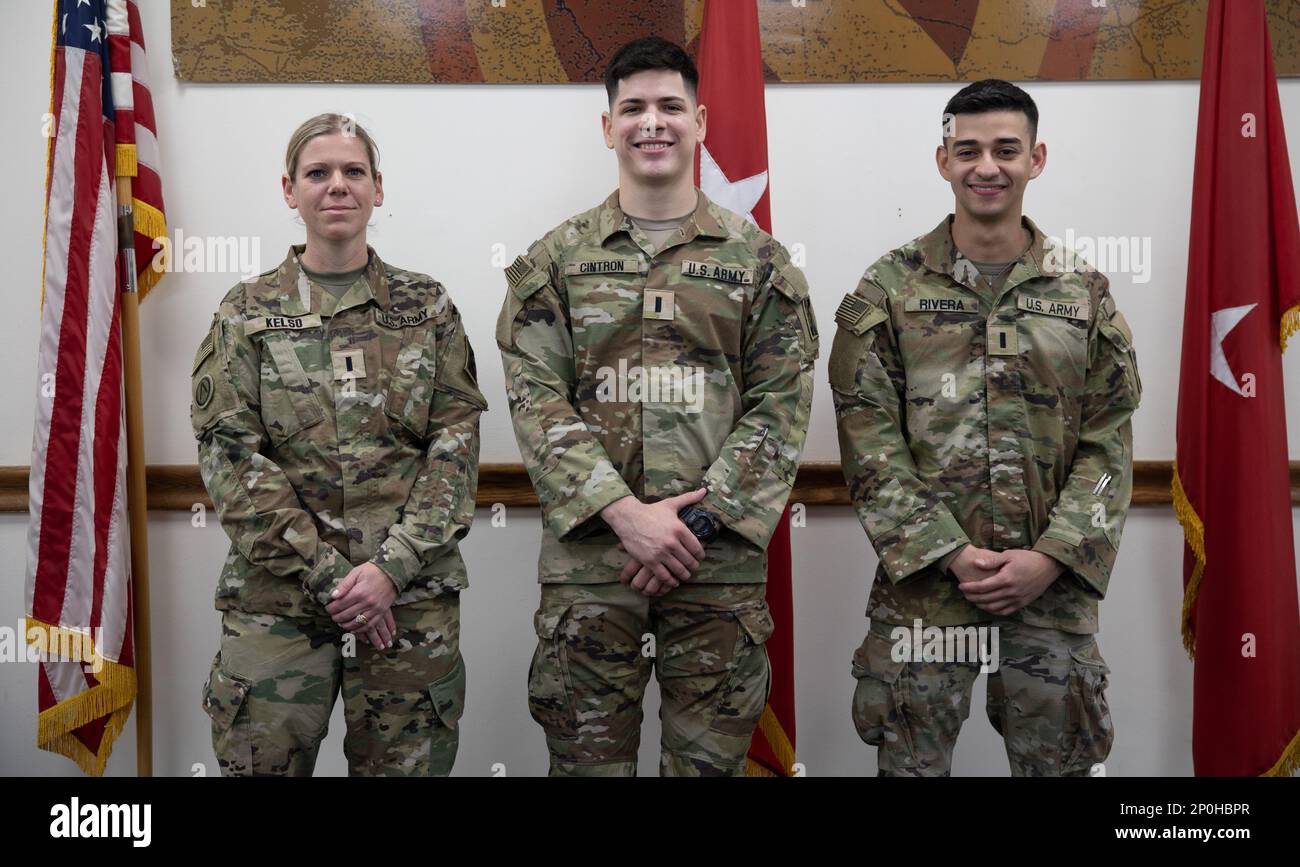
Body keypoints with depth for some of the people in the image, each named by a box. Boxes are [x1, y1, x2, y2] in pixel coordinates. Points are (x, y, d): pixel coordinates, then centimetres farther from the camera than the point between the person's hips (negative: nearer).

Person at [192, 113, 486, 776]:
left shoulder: (426, 306, 8)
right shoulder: (247, 312, 6)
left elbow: (457, 441, 1)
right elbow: (229, 453, -2)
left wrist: (393, 565, -12)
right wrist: (325, 573, -11)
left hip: (411, 595, 1)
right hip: (275, 596, 0)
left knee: (405, 763, 7)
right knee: (263, 759, 5)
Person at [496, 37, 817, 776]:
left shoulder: (758, 258, 6)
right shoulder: (556, 260, 6)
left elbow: (781, 407, 0)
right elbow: (536, 400, -2)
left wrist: (699, 521, -11)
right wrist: (626, 512, -14)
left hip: (720, 558, 0)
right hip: (586, 558, 0)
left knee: (709, 757, 10)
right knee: (588, 758, 8)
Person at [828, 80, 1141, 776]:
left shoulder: (1083, 293, 7)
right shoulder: (889, 289, 1)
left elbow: (1109, 441, 3)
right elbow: (868, 438, -5)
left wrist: (1052, 556, -10)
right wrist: (949, 552, -13)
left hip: (1053, 583, 2)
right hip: (923, 579, -1)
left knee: (1058, 760, 11)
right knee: (912, 761, 7)